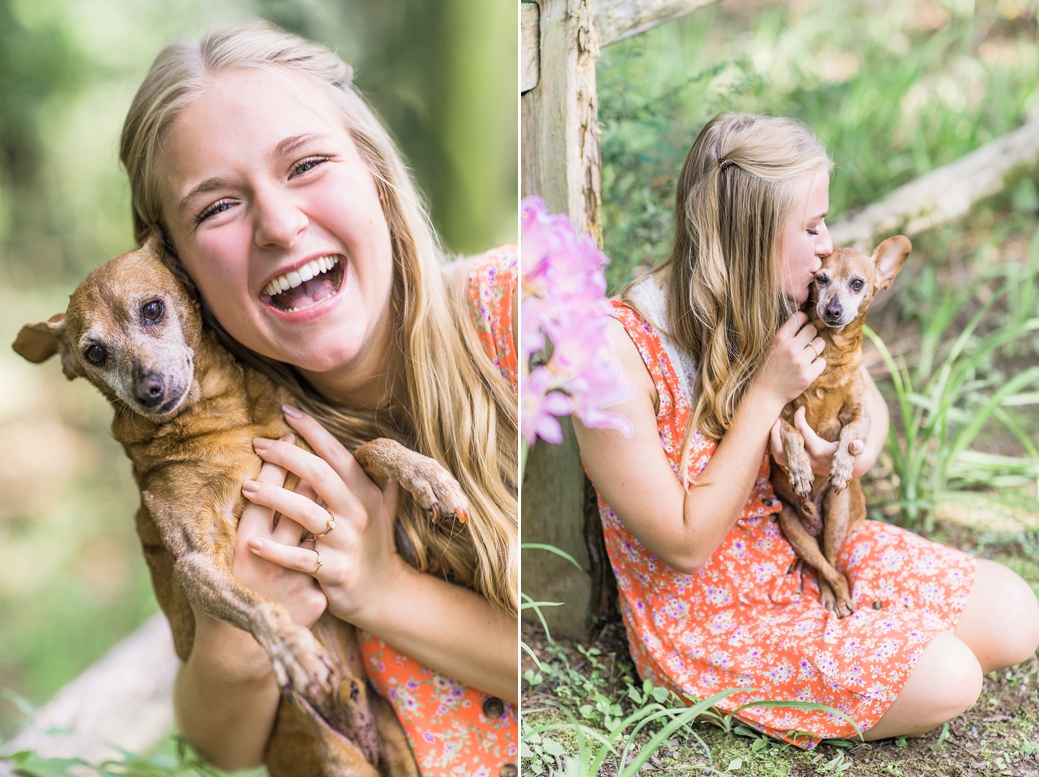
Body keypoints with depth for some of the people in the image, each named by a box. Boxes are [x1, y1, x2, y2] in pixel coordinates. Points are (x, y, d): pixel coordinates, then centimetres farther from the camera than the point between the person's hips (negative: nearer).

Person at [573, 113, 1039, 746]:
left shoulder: (773, 309, -8)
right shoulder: (617, 354, -28)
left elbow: (868, 400, 9)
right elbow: (687, 546, -24)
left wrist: (863, 453, -17)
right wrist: (767, 394, -27)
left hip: (800, 545, 7)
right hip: (702, 610, -6)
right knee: (948, 680, -17)